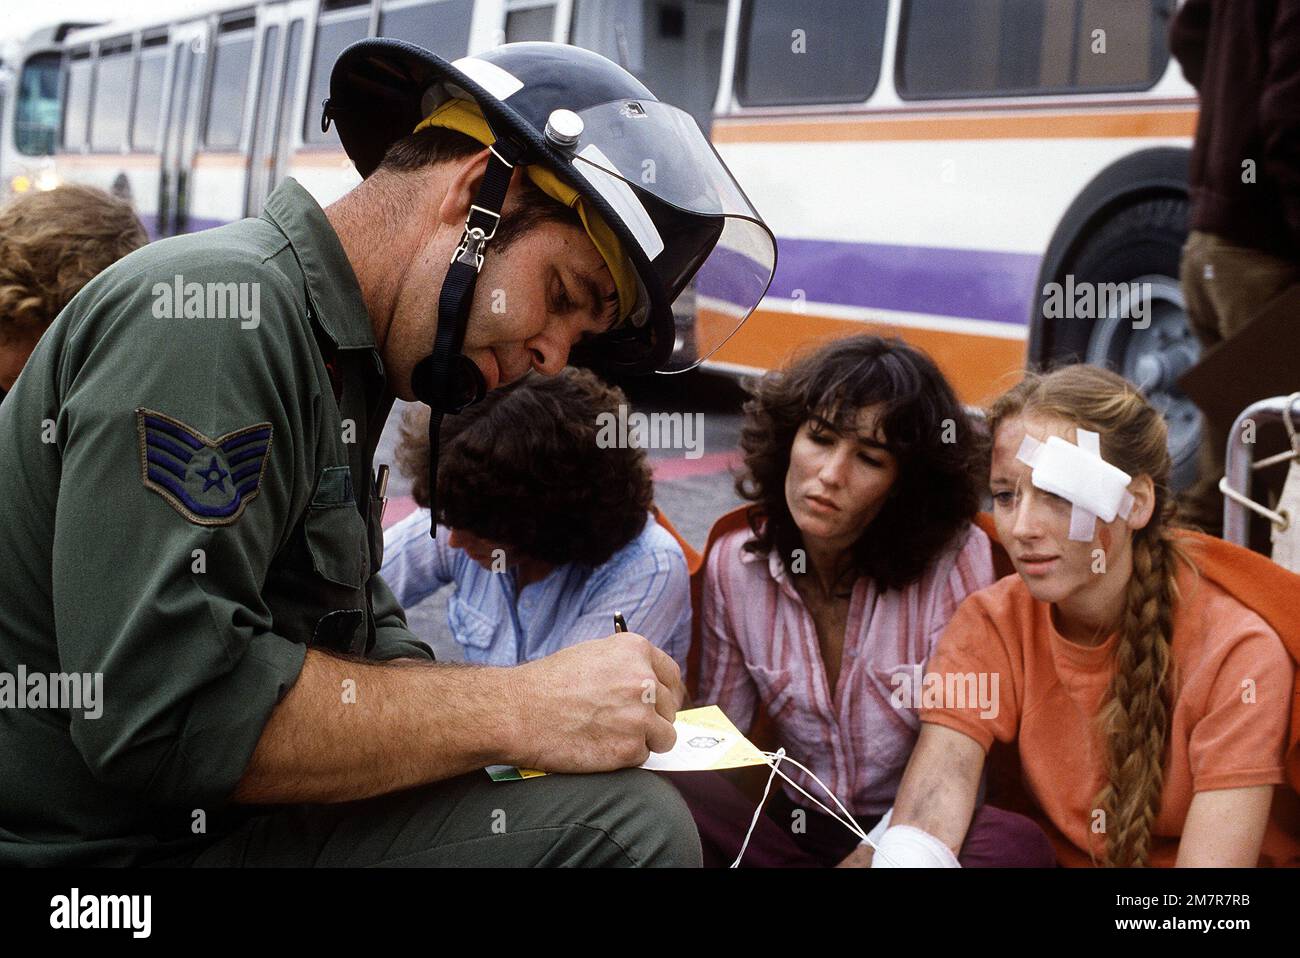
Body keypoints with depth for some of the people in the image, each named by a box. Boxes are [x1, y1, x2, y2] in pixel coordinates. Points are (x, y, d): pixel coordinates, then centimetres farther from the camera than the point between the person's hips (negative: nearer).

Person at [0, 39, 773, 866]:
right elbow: (164, 712, -27)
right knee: (624, 821, -19)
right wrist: (519, 710, -21)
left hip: (211, 819, 9)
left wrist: (570, 704, -5)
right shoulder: (218, 310, -18)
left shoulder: (339, 366, 13)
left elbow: (373, 644, 13)